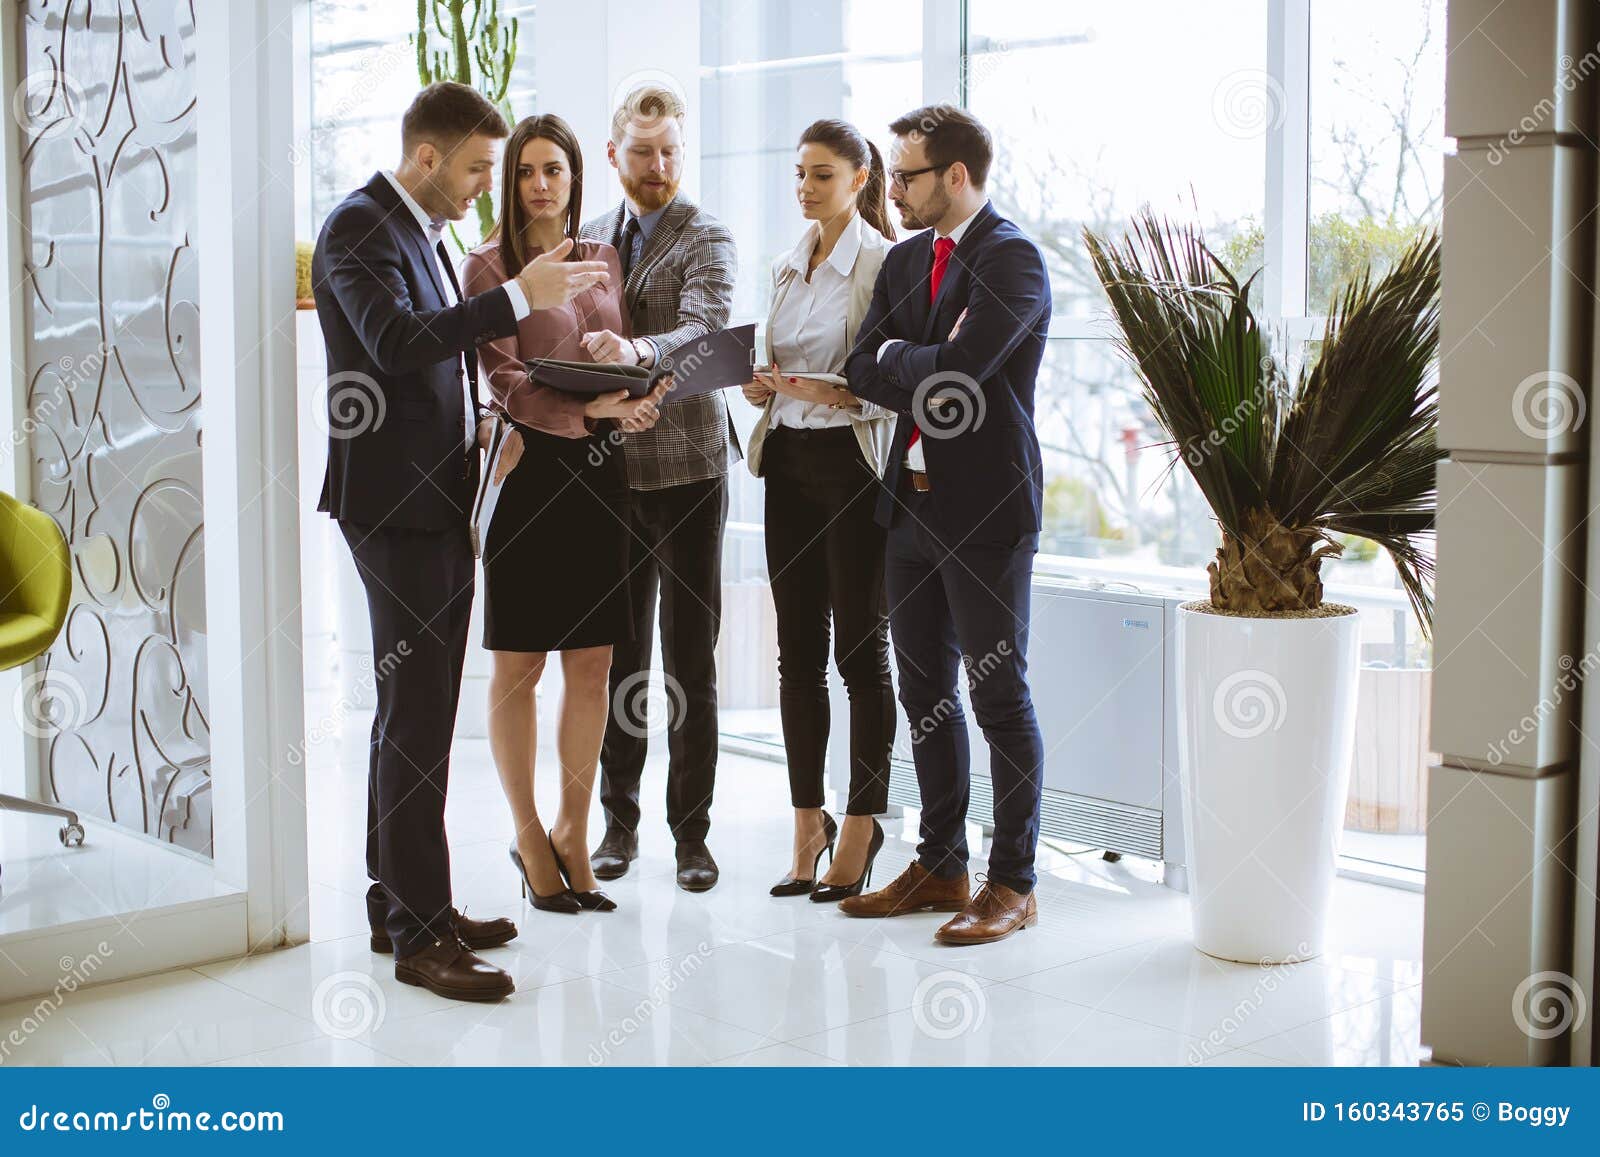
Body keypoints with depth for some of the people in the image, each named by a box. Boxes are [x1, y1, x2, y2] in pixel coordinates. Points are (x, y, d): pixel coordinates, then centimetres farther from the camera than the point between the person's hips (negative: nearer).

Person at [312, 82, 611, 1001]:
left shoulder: (424, 233, 18)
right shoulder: (360, 228, -12)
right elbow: (399, 343, -28)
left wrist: (480, 422, 8)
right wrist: (519, 293, -29)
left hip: (437, 501, 10)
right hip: (394, 504, -10)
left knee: (418, 712, 14)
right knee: (416, 718, -9)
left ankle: (403, 905, 24)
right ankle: (419, 936, -3)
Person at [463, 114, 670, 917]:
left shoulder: (604, 261, 14)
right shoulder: (491, 265, -2)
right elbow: (503, 382, -10)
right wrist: (589, 406, -23)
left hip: (597, 468, 5)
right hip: (527, 468, -5)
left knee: (592, 663, 5)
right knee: (518, 664, 2)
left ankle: (573, 836, 16)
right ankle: (529, 837, 15)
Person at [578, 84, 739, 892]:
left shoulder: (706, 239, -3)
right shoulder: (589, 237, 13)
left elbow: (706, 330, -21)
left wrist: (638, 350, -40)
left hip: (686, 468, -4)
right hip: (609, 469, 4)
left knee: (690, 665, 1)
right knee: (617, 657, 9)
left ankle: (692, 834, 9)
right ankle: (619, 821, 20)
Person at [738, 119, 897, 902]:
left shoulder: (882, 264, -7)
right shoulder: (788, 267, 14)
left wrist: (841, 394, -25)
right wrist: (761, 386, 0)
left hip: (853, 463, -6)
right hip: (789, 463, 6)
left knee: (860, 648, 0)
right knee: (798, 650, 8)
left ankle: (861, 826, 10)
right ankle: (807, 821, 17)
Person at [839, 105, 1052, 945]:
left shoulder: (1011, 260, -10)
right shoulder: (904, 261, 14)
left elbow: (953, 369, -21)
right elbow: (861, 372, 6)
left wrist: (896, 356, -2)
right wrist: (926, 390, -12)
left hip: (987, 507, -8)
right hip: (914, 500, 8)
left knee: (999, 696, -1)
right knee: (924, 692, 13)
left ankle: (1012, 884, 8)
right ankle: (940, 867, 24)